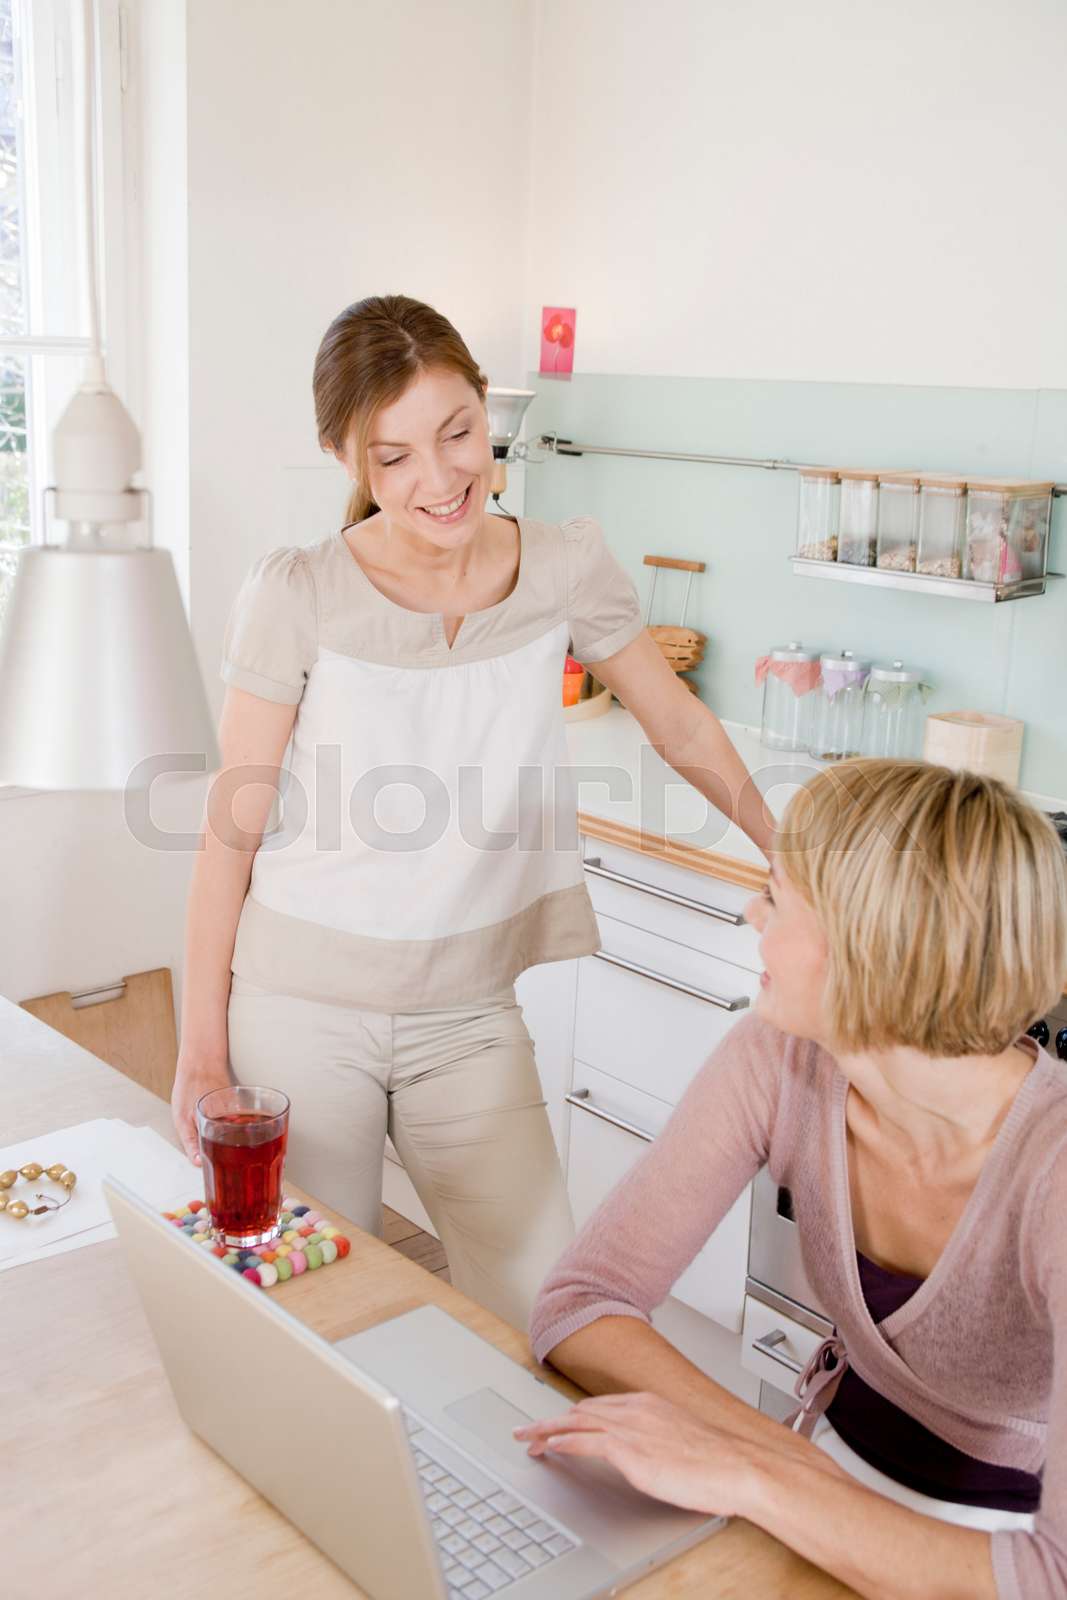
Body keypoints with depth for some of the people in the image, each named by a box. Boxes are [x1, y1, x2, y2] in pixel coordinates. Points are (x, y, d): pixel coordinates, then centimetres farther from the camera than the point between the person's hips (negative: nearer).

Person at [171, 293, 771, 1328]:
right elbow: (233, 827, -6)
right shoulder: (298, 598, -11)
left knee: (542, 1307, 1)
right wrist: (204, 1045, -5)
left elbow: (678, 722, 10)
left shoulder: (565, 566, -4)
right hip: (301, 1009, -2)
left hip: (469, 1014, 2)